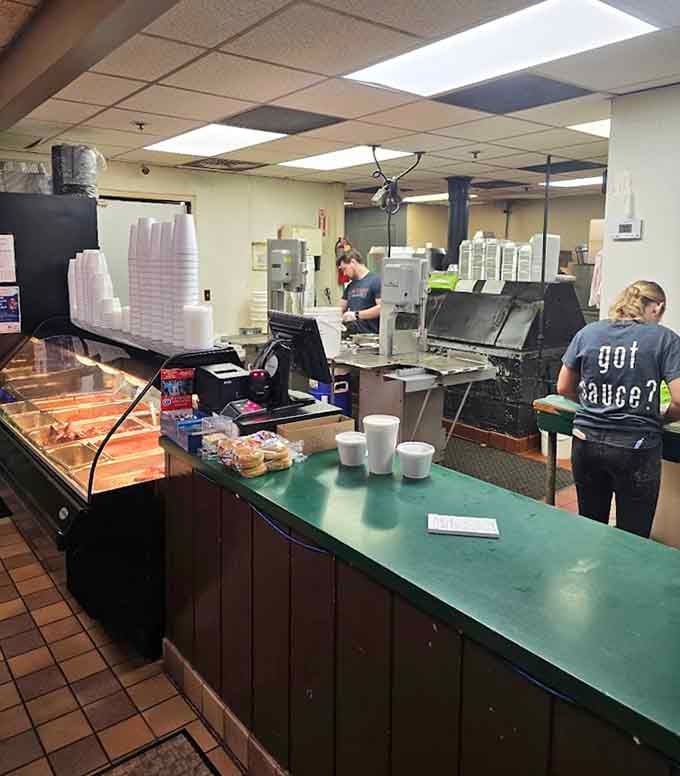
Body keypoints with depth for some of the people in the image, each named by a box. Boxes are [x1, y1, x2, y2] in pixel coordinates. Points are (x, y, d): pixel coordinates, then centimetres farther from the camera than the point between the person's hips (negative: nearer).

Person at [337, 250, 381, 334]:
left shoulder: (375, 281, -4)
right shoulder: (349, 286, 19)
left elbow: (381, 308, -13)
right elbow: (342, 308, 24)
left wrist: (357, 315, -15)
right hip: (351, 334, 6)